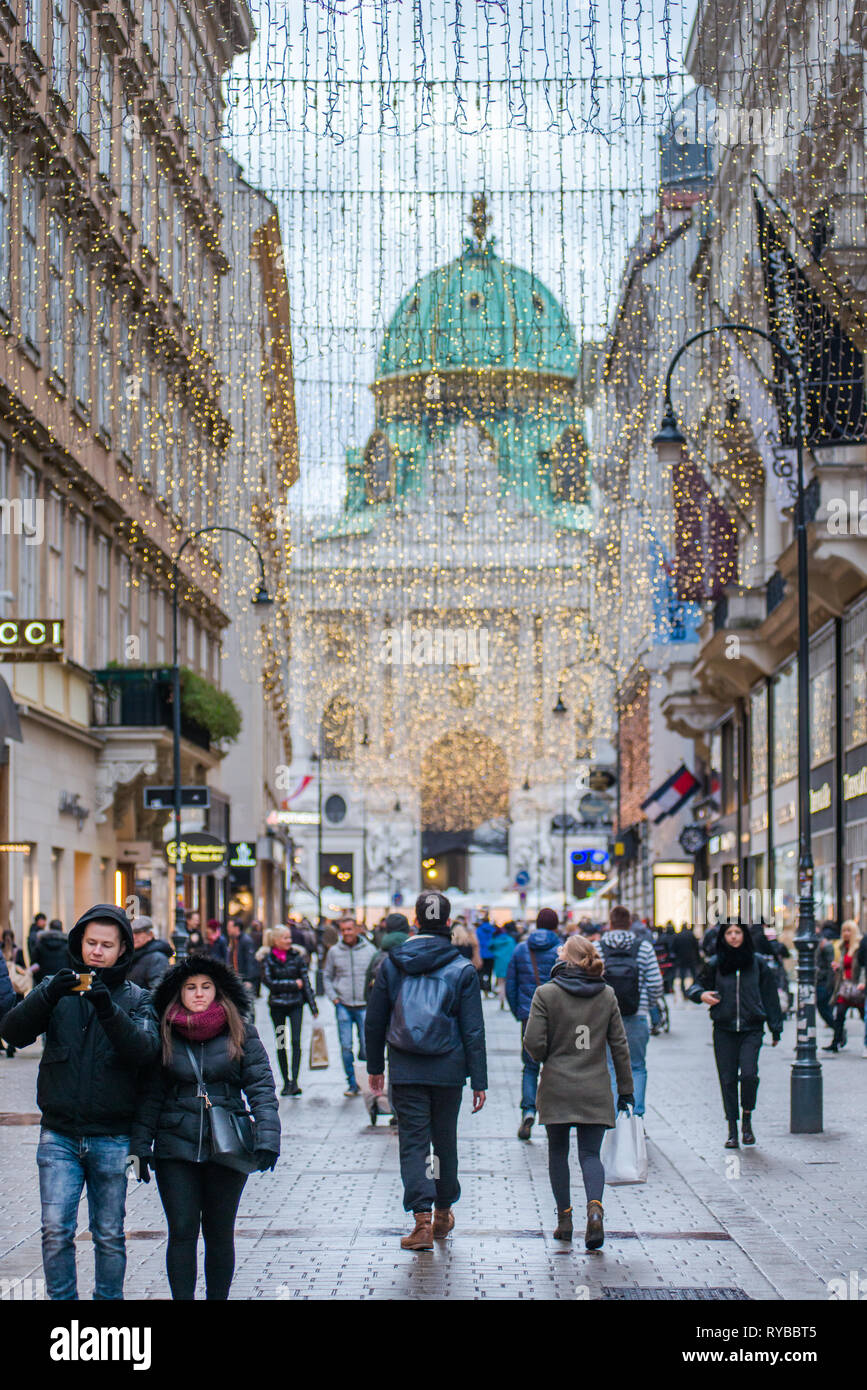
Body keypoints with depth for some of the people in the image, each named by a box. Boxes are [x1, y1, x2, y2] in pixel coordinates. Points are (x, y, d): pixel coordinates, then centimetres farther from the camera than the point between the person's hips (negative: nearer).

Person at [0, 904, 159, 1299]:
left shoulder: (136, 999, 5)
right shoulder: (56, 989, 7)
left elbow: (145, 1049, -13)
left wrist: (109, 1010, -28)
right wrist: (47, 996, -25)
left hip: (112, 1137, 0)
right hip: (59, 1135, 0)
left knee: (109, 1234, 6)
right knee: (56, 1231, -5)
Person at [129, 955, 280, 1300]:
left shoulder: (241, 1033, 1)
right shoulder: (165, 1036, 4)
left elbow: (261, 1088, -3)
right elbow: (150, 1094, 8)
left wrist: (267, 1138, -14)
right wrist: (140, 1144, 1)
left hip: (226, 1148, -1)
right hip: (175, 1148, 1)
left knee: (220, 1234, 8)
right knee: (182, 1232, -2)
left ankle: (217, 1297, 19)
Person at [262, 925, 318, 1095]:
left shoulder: (297, 956, 3)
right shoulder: (268, 958, 0)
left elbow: (305, 981, 4)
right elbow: (269, 982, -8)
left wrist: (313, 1006, 1)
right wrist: (293, 984, -9)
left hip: (295, 1004, 0)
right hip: (277, 1004, 0)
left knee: (296, 1041, -12)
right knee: (281, 1044, 6)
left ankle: (294, 1081, -15)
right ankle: (286, 1082, 15)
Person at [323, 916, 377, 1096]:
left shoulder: (369, 949, 2)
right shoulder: (334, 952, 5)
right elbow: (327, 977, 15)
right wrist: (333, 997, 2)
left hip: (364, 1005, -1)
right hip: (343, 1006, 1)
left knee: (366, 1046, -3)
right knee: (346, 1046, -1)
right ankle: (352, 1083, 8)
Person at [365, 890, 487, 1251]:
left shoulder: (392, 964, 1)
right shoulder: (462, 969, -3)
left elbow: (374, 1021, 6)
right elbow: (473, 1030, -5)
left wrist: (375, 1066, 17)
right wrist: (479, 1081, -1)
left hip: (405, 1069, 0)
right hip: (448, 1070, 0)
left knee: (413, 1142, 1)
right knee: (445, 1140, 15)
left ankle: (422, 1221, -11)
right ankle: (443, 1214, 30)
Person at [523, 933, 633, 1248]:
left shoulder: (546, 994, -7)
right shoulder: (607, 995, 2)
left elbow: (533, 1042, -10)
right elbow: (619, 1045, 5)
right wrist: (626, 1091, 11)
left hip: (556, 1088, -2)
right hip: (595, 1090, 2)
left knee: (558, 1151, 13)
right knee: (590, 1153, 3)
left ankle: (564, 1219, 16)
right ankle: (594, 1206, -22)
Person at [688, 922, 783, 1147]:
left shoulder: (758, 963, 4)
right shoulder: (714, 965, 4)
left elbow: (770, 997, 9)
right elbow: (695, 986, 11)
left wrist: (775, 1029, 10)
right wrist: (701, 995, -14)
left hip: (752, 1029, -1)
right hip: (724, 1031, 1)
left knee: (749, 1074, -17)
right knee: (728, 1079, 2)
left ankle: (747, 1119, 4)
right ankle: (732, 1129, 12)